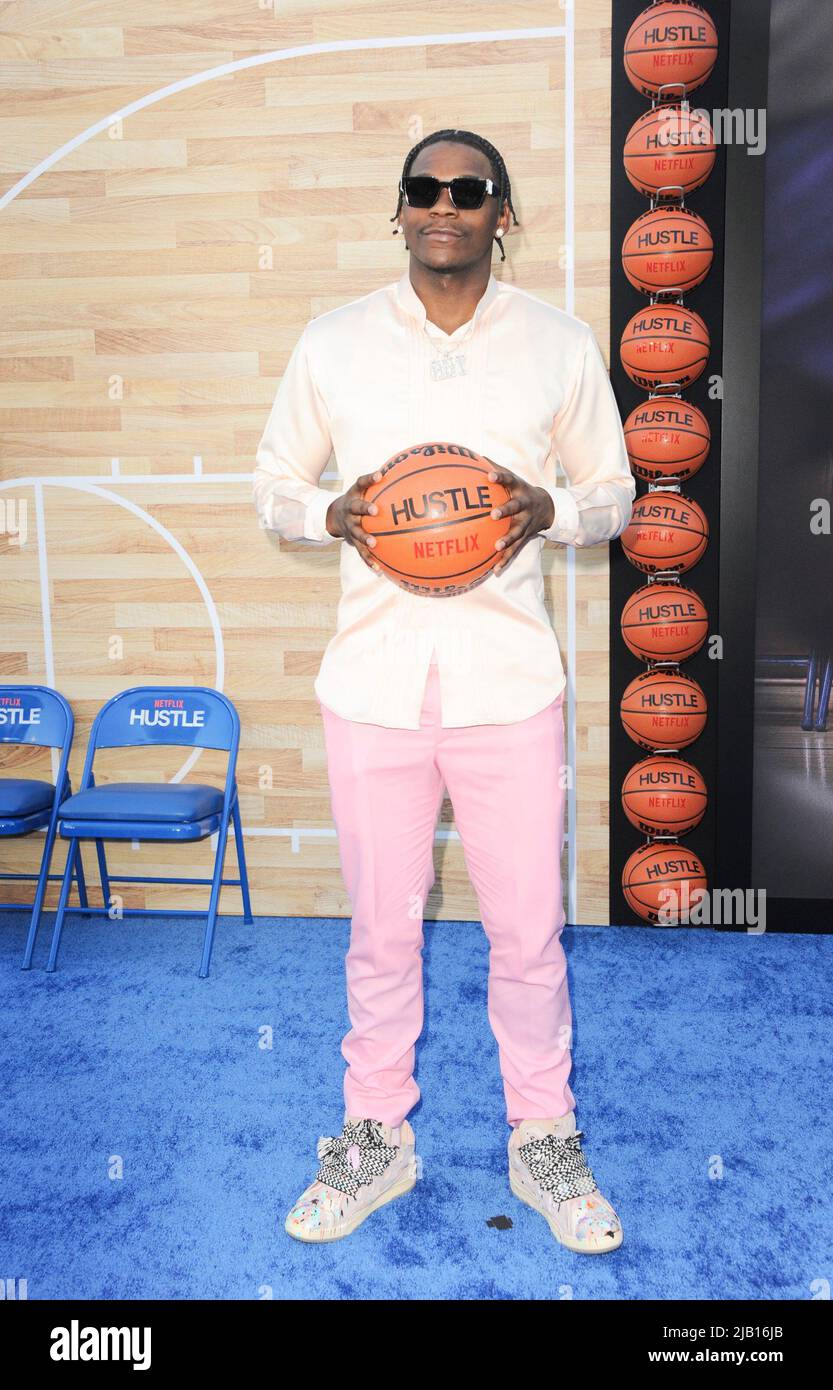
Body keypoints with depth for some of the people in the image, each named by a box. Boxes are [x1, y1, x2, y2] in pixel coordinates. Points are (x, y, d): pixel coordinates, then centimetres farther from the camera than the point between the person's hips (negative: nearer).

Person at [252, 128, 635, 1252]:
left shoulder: (561, 344, 5)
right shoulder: (332, 342, 6)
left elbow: (614, 491, 12)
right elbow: (273, 484, 12)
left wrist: (550, 510, -11)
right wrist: (331, 514, -10)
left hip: (509, 682, 0)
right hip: (373, 681, 1)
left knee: (528, 929, 8)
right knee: (382, 927, 12)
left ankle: (543, 1139, 31)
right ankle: (378, 1136, 33)